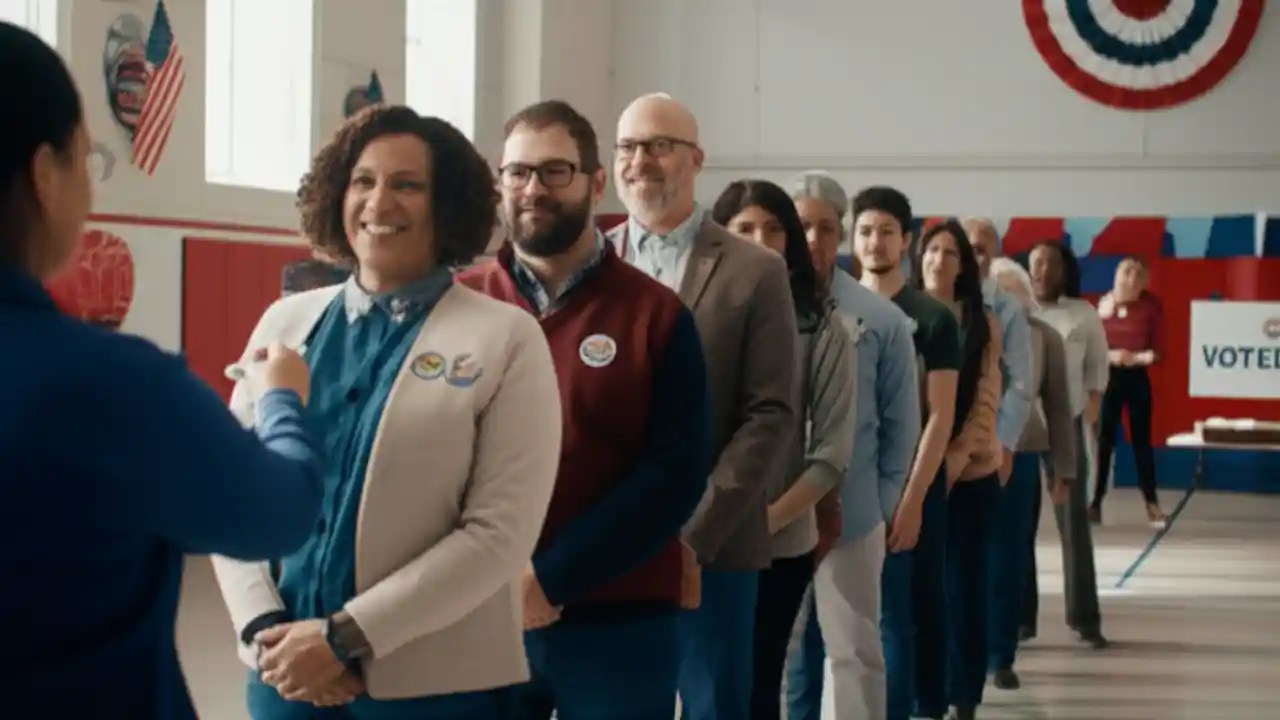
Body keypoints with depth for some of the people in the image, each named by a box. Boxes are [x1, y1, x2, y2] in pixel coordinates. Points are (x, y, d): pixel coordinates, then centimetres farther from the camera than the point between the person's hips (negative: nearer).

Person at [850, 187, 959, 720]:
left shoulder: (934, 319, -2)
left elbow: (941, 417, -6)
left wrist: (912, 498, -13)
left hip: (913, 485, -2)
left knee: (907, 611, 3)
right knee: (887, 613, 5)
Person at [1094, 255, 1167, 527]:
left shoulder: (1151, 305, -4)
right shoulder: (1103, 304, -2)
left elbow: (1159, 349, -3)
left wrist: (1139, 357, -21)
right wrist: (1110, 355, -17)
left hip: (1137, 378, -1)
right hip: (1108, 377, 1)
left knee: (1142, 439, 5)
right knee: (1103, 440, 4)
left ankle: (1152, 503, 14)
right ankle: (1096, 503, 9)